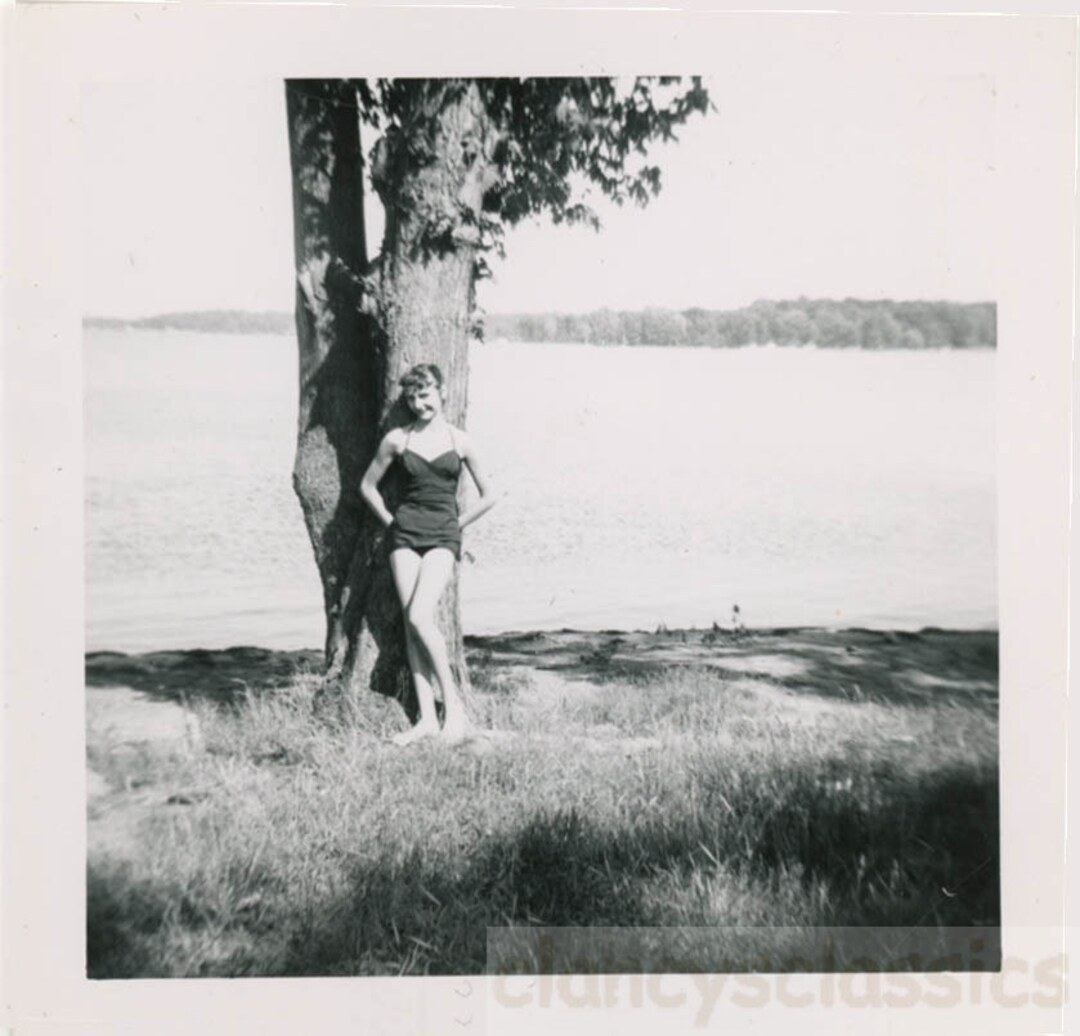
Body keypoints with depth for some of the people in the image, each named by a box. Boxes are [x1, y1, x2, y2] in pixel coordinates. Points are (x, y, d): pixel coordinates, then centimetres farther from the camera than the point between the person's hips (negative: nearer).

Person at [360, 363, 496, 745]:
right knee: (410, 623, -3)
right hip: (405, 534, 3)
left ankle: (453, 704, -5)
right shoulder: (397, 439, 5)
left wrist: (455, 526, 6)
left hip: (442, 537, -2)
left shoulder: (460, 441, 2)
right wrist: (390, 522, 10)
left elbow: (487, 497, 8)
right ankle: (427, 718, 2)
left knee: (420, 617, -19)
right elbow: (368, 486, 16)